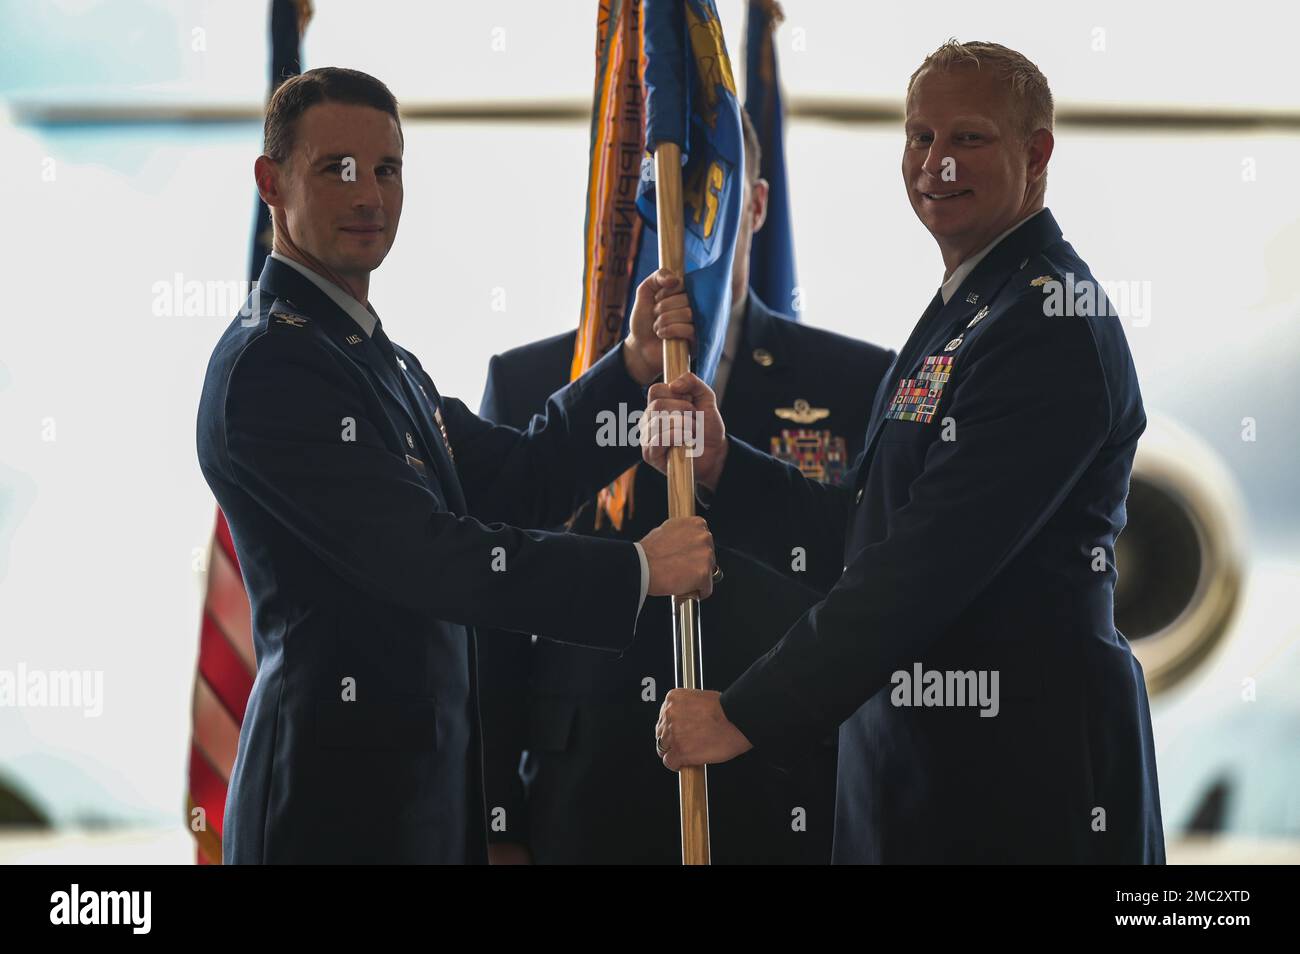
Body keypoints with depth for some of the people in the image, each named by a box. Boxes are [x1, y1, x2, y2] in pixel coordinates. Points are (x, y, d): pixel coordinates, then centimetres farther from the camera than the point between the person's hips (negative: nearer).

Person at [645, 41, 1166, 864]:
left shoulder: (1048, 323, -17)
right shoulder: (963, 309, 16)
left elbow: (931, 564, -23)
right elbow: (862, 530, 12)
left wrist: (746, 715, -21)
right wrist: (719, 463, -3)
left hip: (1024, 771, -9)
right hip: (917, 756, 9)